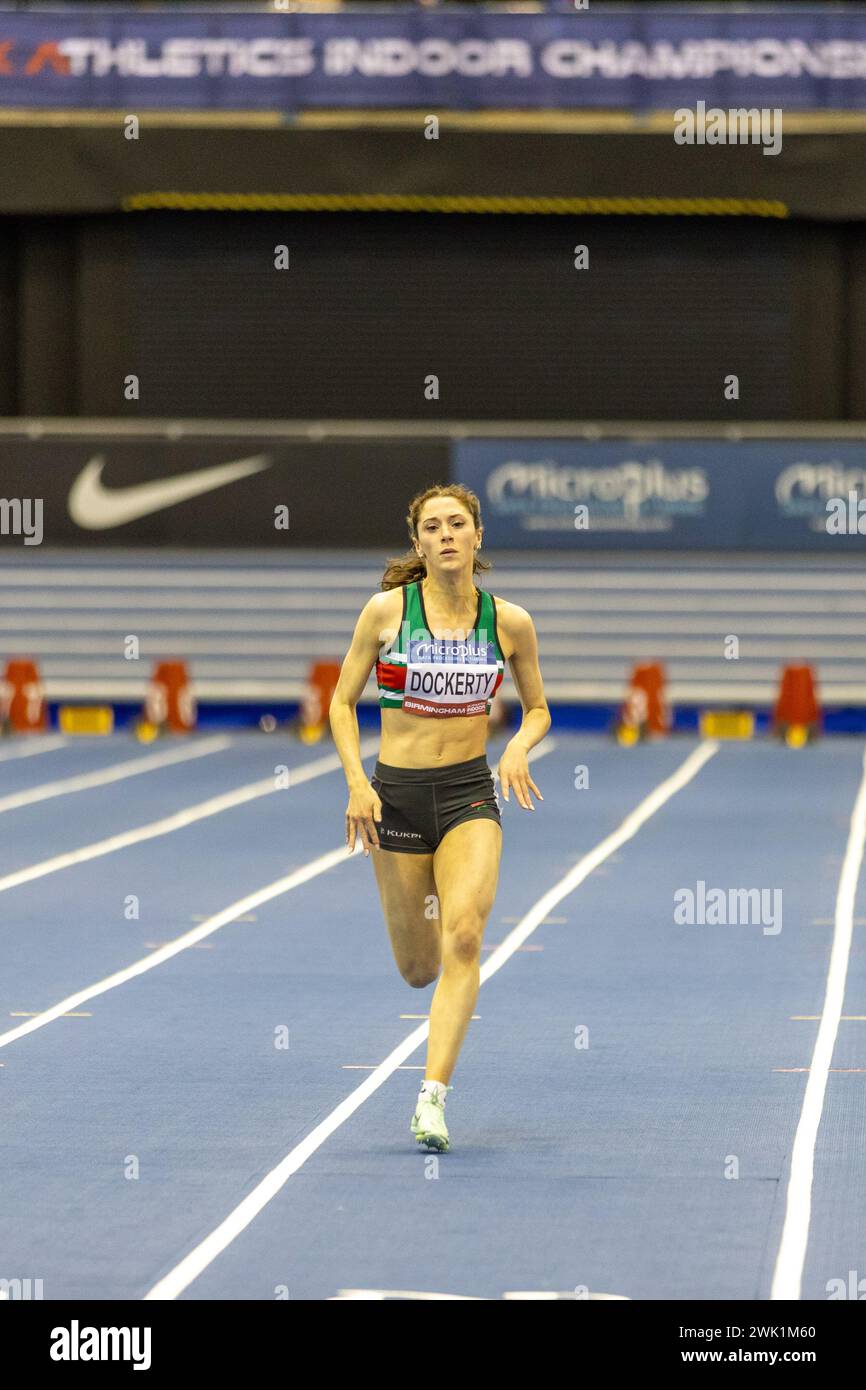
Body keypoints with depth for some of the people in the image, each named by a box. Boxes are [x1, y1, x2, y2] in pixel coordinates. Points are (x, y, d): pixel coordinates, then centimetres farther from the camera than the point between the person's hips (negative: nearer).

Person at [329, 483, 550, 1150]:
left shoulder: (510, 621, -1)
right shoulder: (386, 611, -4)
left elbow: (538, 707, 13)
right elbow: (342, 701, 3)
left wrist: (519, 747, -9)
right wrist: (356, 781, -10)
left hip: (470, 793, 0)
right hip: (397, 793, 0)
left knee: (463, 938, -22)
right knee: (419, 968, 6)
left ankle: (433, 1096, -24)